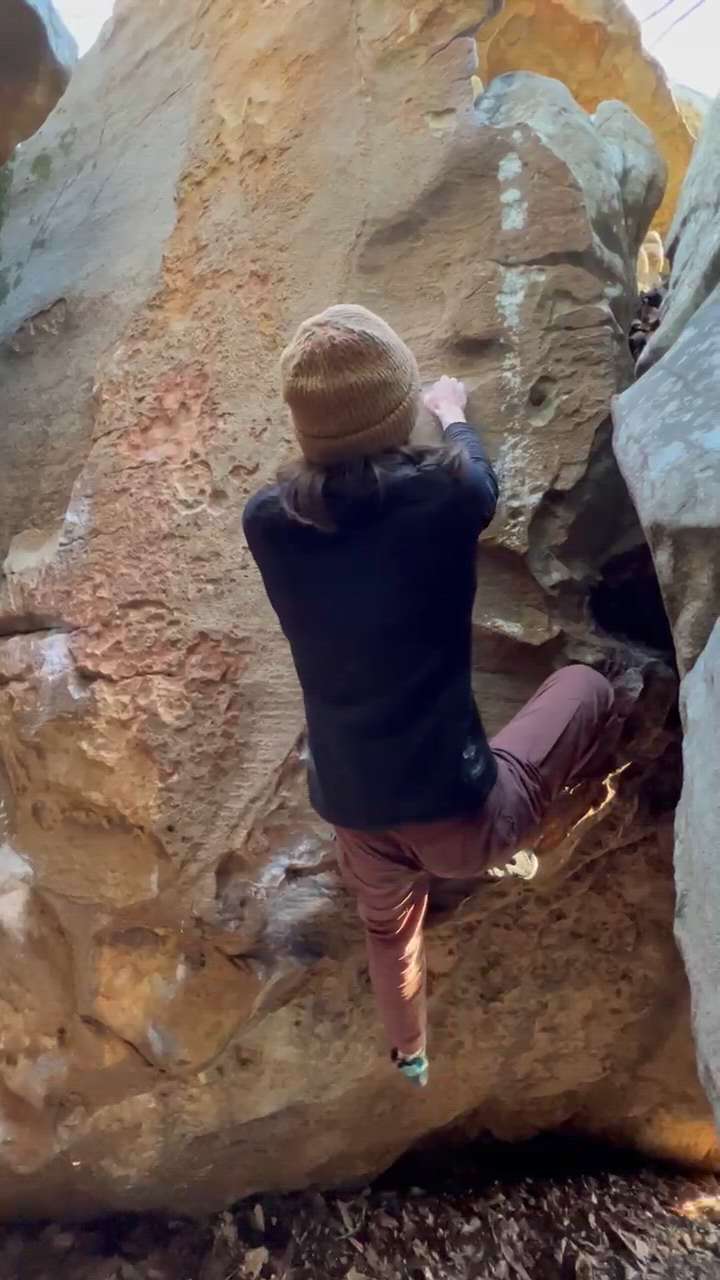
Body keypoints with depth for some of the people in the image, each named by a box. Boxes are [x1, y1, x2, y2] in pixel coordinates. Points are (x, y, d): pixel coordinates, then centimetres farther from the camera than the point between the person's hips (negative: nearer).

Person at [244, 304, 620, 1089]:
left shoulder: (267, 522, -7)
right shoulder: (445, 496, -16)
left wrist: (337, 434, 35)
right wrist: (453, 413, 31)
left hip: (354, 818, 5)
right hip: (458, 816, -4)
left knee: (389, 925, 40)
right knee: (587, 687, 19)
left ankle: (410, 1055, 65)